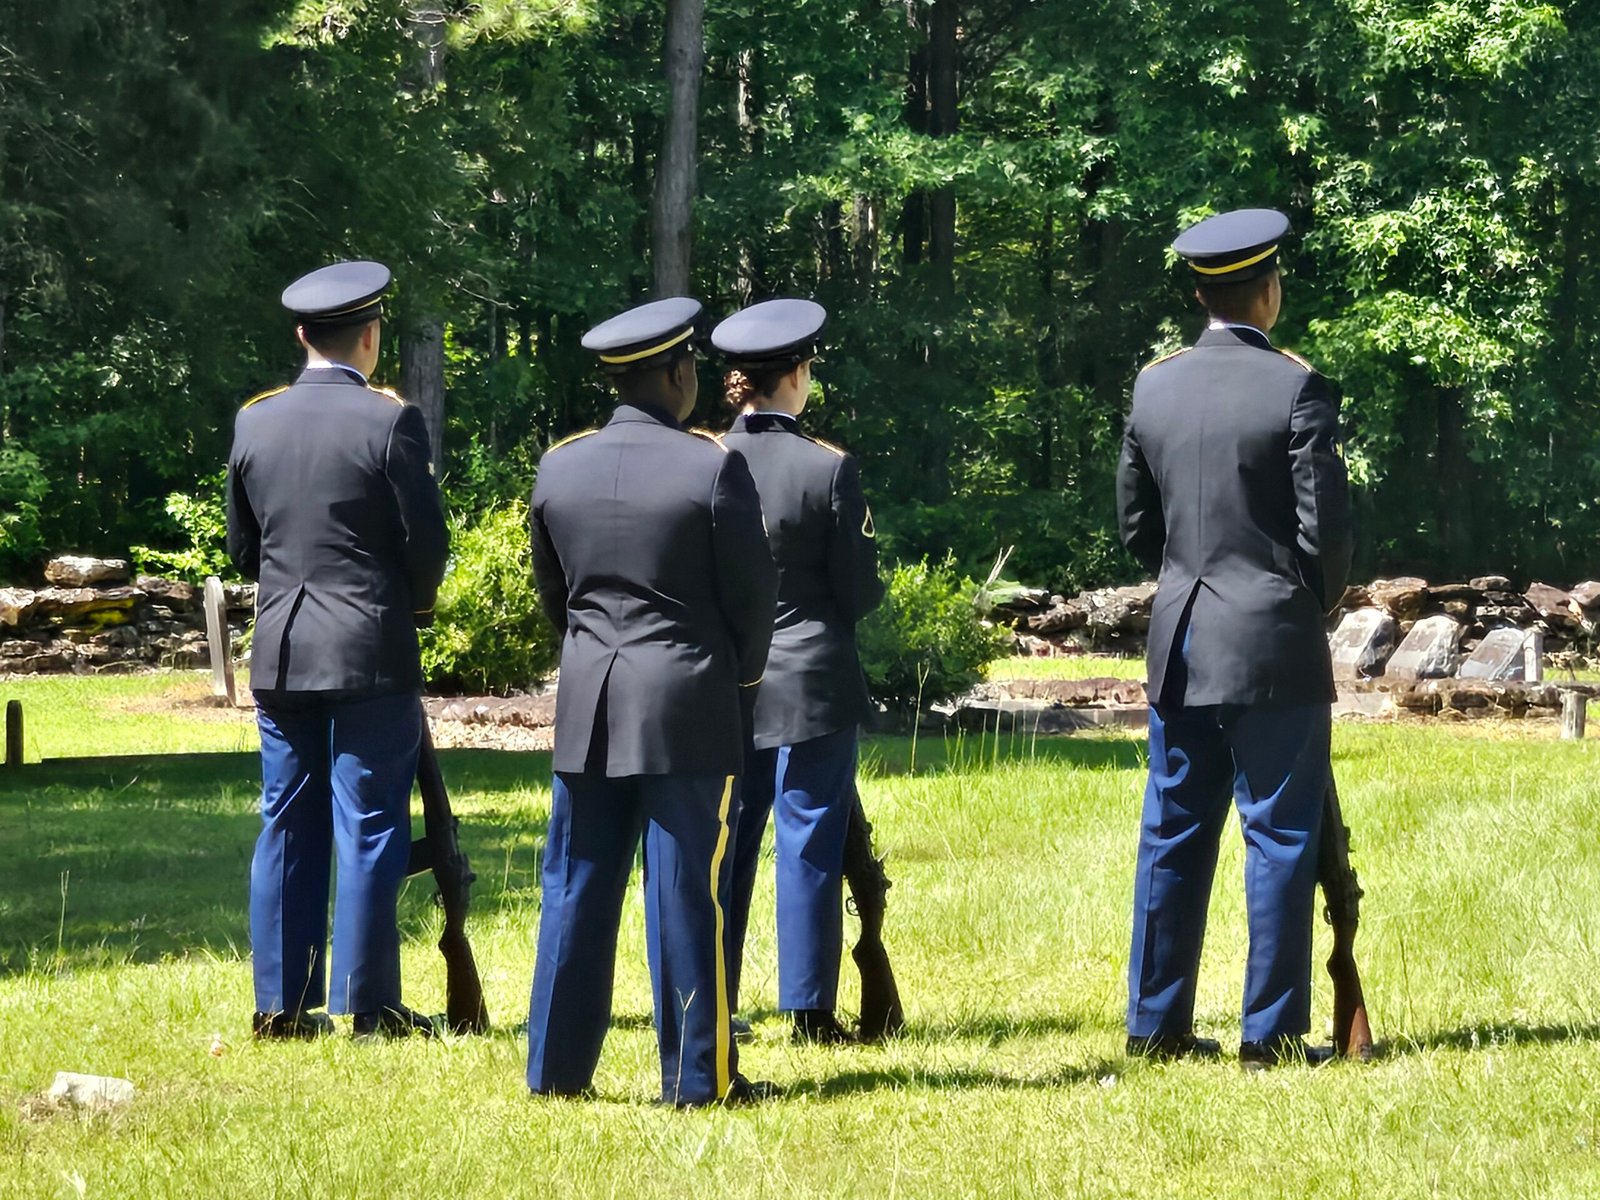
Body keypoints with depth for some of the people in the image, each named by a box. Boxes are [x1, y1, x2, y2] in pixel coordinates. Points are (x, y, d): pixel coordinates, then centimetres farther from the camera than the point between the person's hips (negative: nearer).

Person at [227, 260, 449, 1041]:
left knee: (288, 828, 10)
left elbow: (242, 547, 12)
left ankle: (281, 1004, 12)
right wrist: (408, 602, 12)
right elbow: (428, 545, -8)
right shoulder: (390, 422, -11)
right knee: (368, 830, 0)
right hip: (371, 654, -5)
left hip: (280, 655, 5)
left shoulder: (254, 422, 4)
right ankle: (368, 1005, 0)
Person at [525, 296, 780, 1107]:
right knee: (687, 894, 0)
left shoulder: (559, 466, 3)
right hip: (688, 705, -4)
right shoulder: (712, 467, -11)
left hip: (586, 704, 4)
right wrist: (740, 675, 13)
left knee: (577, 887, 10)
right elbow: (753, 593, -5)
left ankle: (556, 1066, 15)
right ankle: (697, 1077, 4)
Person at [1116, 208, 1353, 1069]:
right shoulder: (1296, 388, -11)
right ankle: (1271, 1034, 0)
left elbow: (1135, 524, 11)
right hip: (1275, 644, -5)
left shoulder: (1154, 386, 5)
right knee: (1279, 838, 0)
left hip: (1181, 643, 5)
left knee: (1174, 835, 10)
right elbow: (1325, 528, -11)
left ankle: (1157, 1024, 15)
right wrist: (1316, 606, 8)